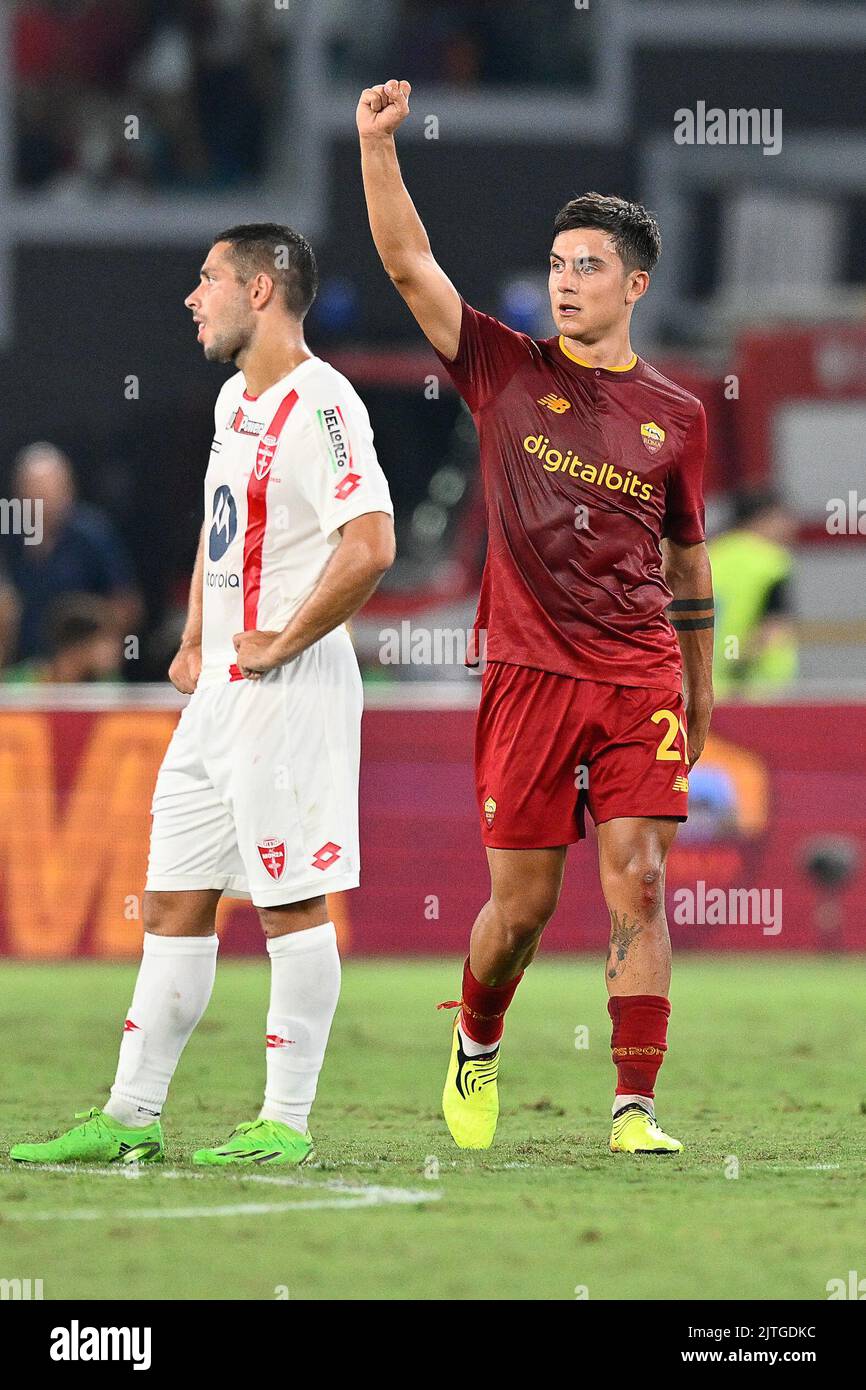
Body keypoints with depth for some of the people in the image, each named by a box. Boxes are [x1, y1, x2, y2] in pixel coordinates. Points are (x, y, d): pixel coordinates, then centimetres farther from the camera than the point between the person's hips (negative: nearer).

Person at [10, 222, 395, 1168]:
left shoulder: (318, 404, -15)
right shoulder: (235, 399, 16)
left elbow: (371, 545, -26)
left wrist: (279, 644, -17)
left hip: (289, 689, -10)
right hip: (219, 691, 10)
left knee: (292, 902, -4)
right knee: (175, 900, 9)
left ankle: (285, 1123, 0)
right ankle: (130, 1117, 13)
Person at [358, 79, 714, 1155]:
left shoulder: (674, 414, 9)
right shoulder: (507, 372, 5)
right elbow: (407, 262, -3)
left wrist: (700, 693, 20)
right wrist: (378, 145, -14)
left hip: (642, 676, 1)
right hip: (530, 672, -1)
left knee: (637, 883, -9)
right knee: (521, 906, 2)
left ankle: (635, 1108, -7)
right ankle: (476, 1044, 32)